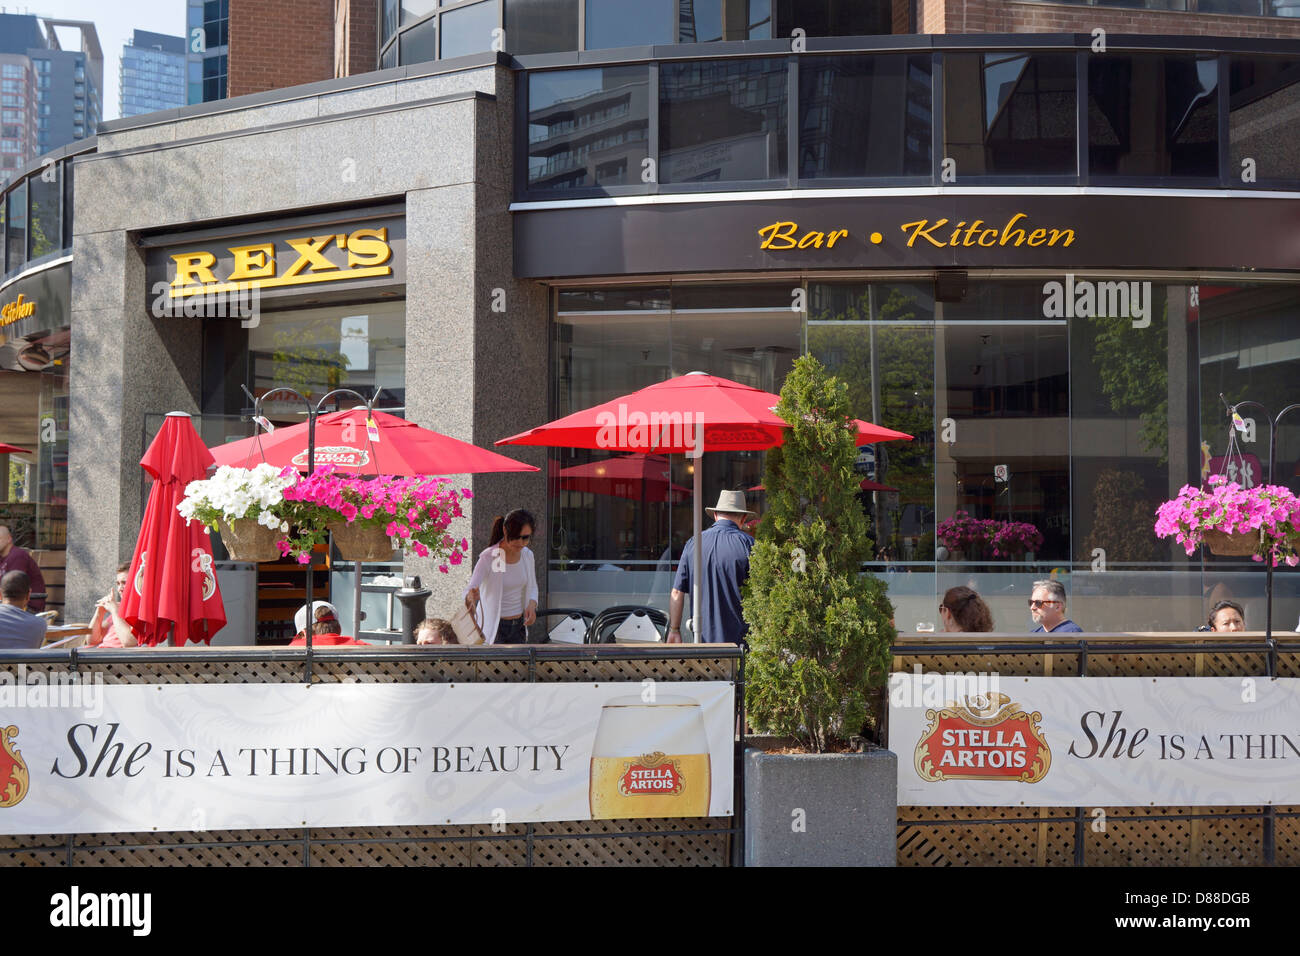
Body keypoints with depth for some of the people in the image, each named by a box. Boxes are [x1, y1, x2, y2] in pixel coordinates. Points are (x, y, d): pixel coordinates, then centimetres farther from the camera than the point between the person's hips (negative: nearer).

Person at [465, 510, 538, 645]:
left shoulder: (527, 555, 1)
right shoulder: (488, 557, -17)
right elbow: (470, 589, -27)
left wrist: (532, 604, -7)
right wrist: (471, 597, -51)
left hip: (518, 627, 5)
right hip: (494, 627, -5)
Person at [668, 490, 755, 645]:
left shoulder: (693, 543, 6)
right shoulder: (747, 543, -5)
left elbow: (677, 593, 7)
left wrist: (674, 630, 14)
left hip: (704, 638, 4)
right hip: (739, 638, -4)